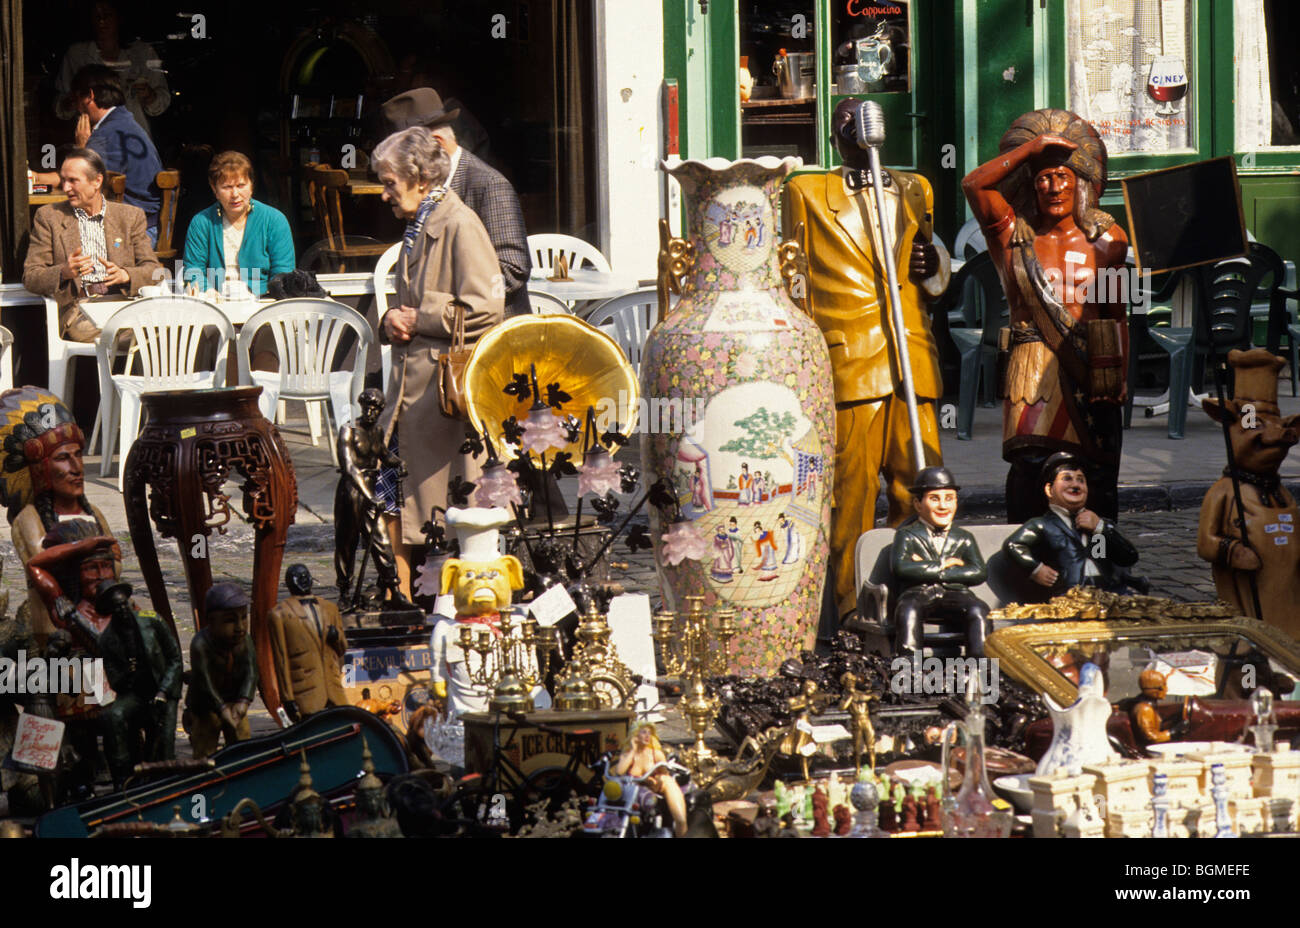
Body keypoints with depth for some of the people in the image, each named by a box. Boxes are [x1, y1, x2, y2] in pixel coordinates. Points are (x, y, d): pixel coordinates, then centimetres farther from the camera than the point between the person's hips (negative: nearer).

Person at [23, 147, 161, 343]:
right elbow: (30, 277, 8)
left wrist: (124, 275, -11)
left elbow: (153, 270, 11)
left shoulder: (131, 216, 17)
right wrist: (64, 272, -14)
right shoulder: (48, 216, 13)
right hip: (76, 306, -2)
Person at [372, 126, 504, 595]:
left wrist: (416, 319, -12)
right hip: (410, 379, 9)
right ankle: (401, 595, 13)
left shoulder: (459, 225, -12)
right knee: (394, 491, 6)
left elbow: (484, 311, -20)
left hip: (446, 384, -9)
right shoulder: (417, 227, 16)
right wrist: (392, 320, 6)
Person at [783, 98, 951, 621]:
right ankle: (853, 603, -1)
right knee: (853, 482, -6)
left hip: (911, 356, 4)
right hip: (847, 357, -4)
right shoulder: (807, 192, 9)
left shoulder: (914, 191, 20)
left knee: (920, 480, 1)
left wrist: (932, 264, 5)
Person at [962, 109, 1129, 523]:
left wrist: (1119, 375, 5)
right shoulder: (1013, 235, 7)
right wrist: (1032, 148, -5)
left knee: (1099, 477, 1)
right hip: (1035, 363, -2)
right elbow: (974, 184, -8)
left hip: (1094, 365, 2)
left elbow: (1117, 314, 13)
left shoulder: (1105, 238, 11)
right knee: (1030, 457, -18)